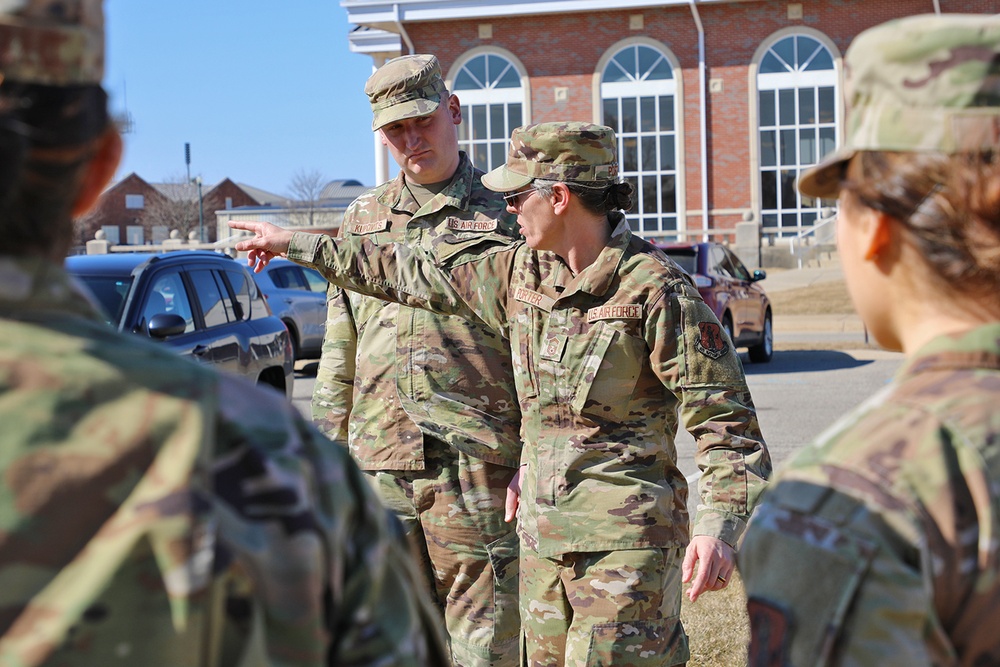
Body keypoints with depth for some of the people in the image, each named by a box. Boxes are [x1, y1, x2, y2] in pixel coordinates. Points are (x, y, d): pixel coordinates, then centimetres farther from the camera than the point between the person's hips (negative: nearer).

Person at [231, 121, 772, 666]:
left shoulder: (656, 290, -14)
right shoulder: (519, 272, 7)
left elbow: (723, 416, -14)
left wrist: (720, 525, -26)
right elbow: (414, 274, 19)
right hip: (543, 533, 7)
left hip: (627, 539, -7)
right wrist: (297, 244, 24)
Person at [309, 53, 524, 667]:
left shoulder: (508, 218, 1)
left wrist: (534, 464, -9)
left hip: (477, 471, -4)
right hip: (378, 467, 4)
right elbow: (340, 347, 18)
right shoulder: (362, 219, 15)